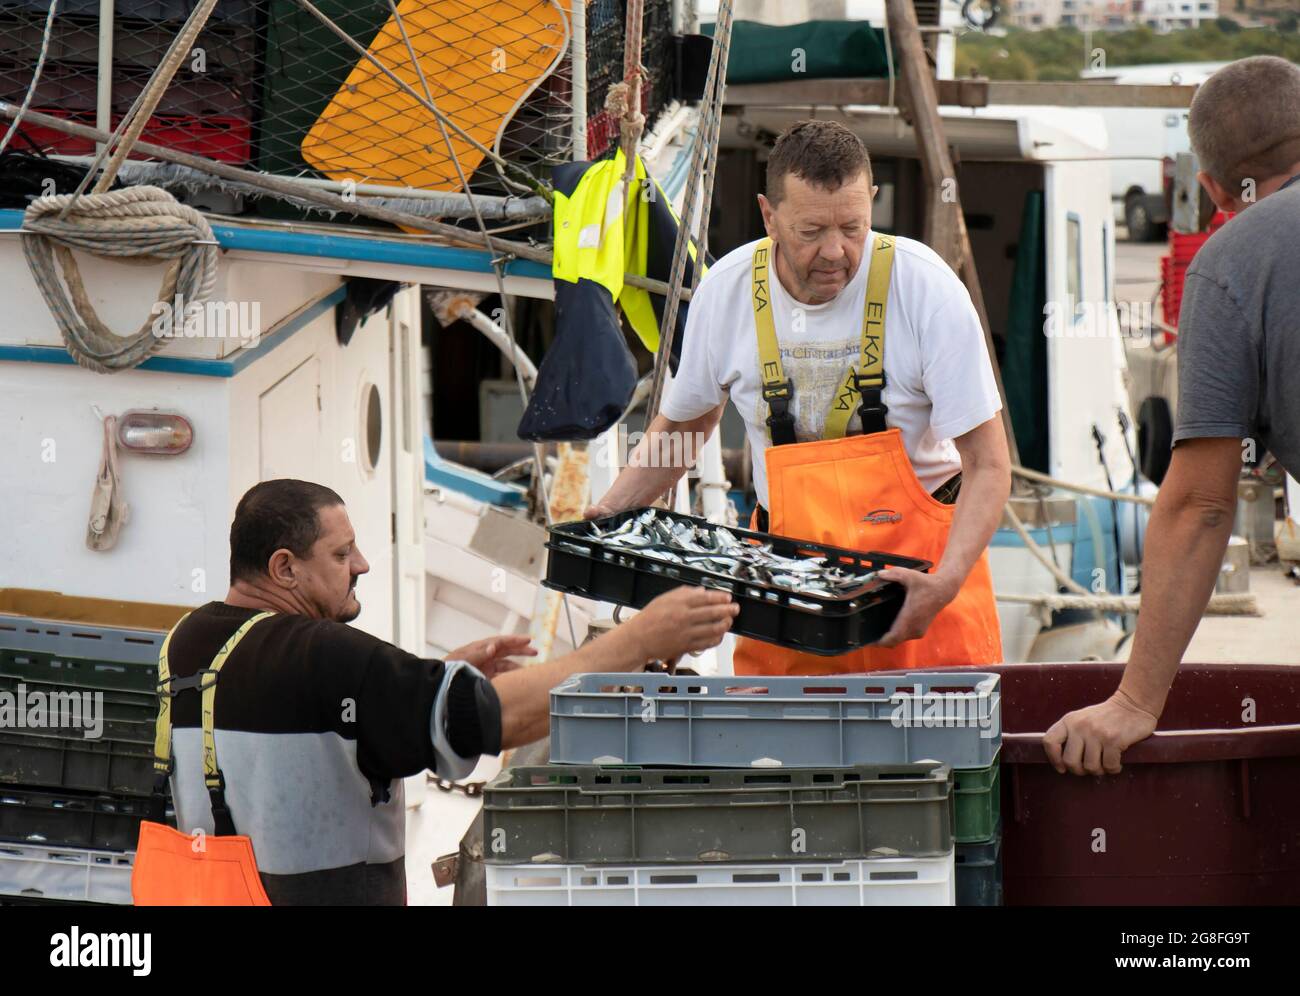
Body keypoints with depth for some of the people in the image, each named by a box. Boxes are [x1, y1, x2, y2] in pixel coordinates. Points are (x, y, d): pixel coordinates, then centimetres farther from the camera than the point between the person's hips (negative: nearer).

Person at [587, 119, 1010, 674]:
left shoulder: (926, 289, -15)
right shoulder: (725, 291, -6)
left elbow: (988, 465, -14)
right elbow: (680, 427, 14)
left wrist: (946, 584, -29)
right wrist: (610, 514, 0)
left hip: (916, 572, -2)